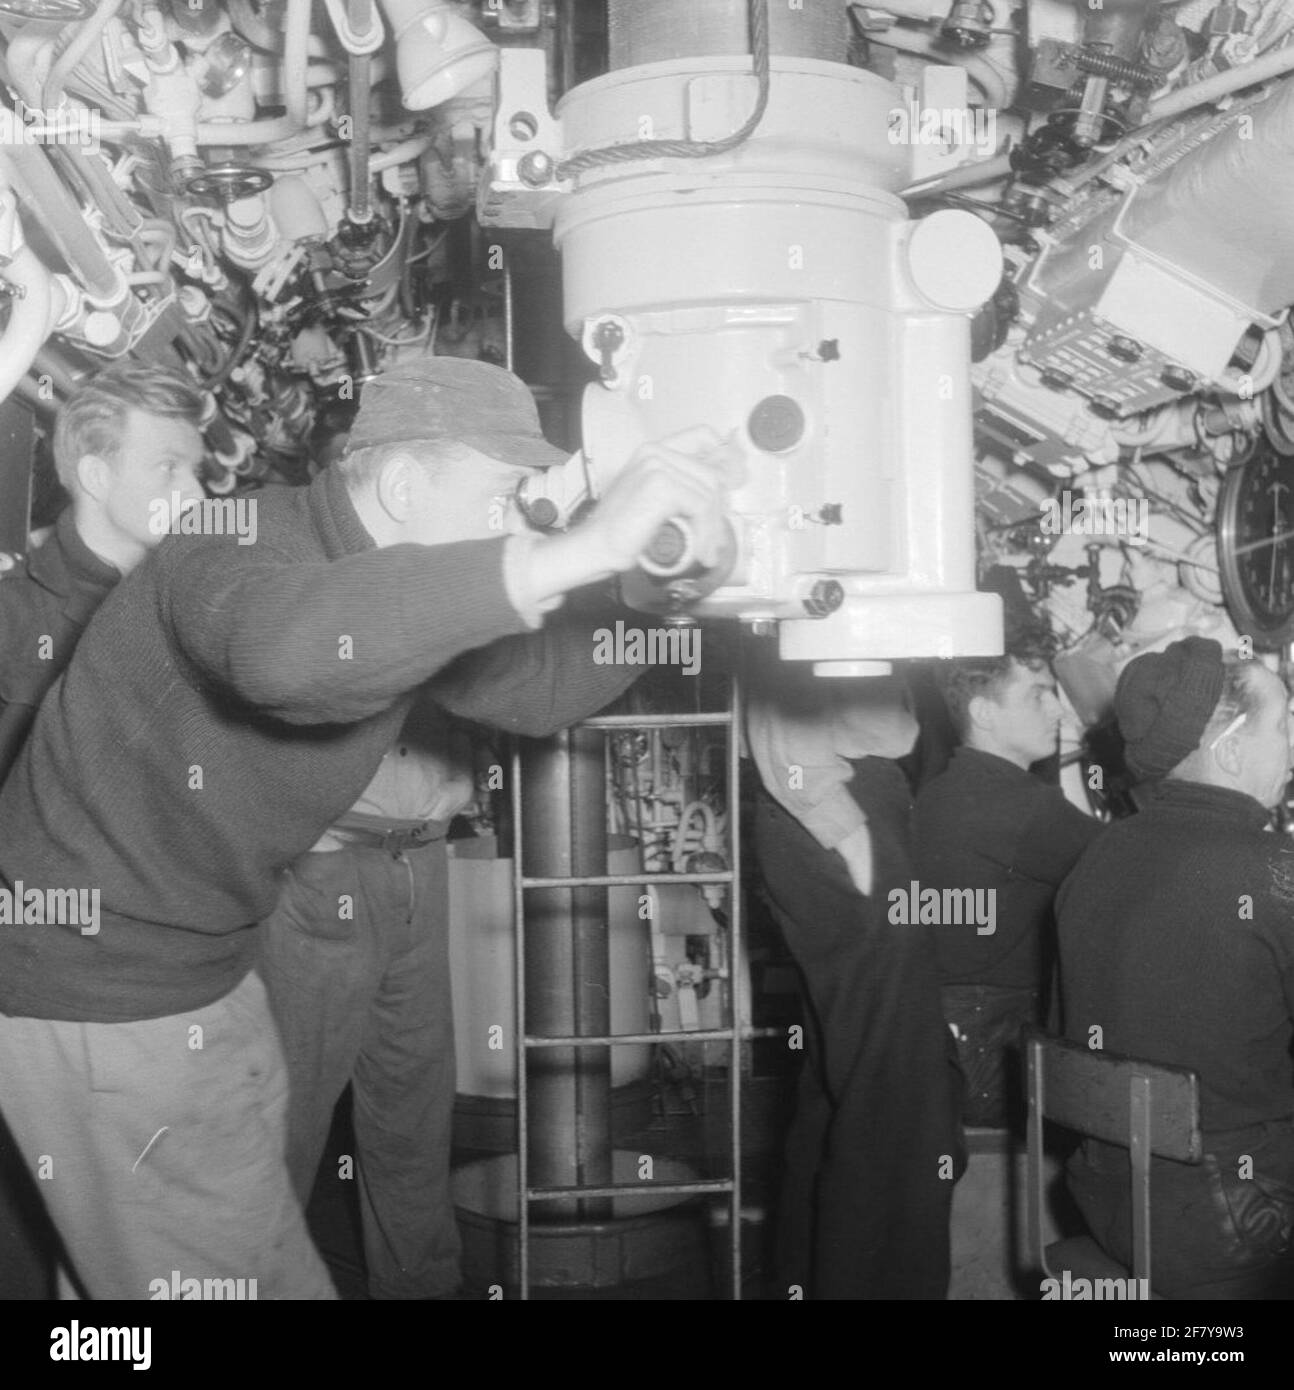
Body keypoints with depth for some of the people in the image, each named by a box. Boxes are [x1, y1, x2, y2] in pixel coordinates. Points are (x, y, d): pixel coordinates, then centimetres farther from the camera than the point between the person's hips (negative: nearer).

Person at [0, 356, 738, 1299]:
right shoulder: (241, 546, -25)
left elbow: (537, 688, 5)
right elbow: (283, 646, -48)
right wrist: (582, 550, -53)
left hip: (209, 972, 8)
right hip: (92, 989, -8)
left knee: (272, 1262, 13)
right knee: (235, 1277, 0)